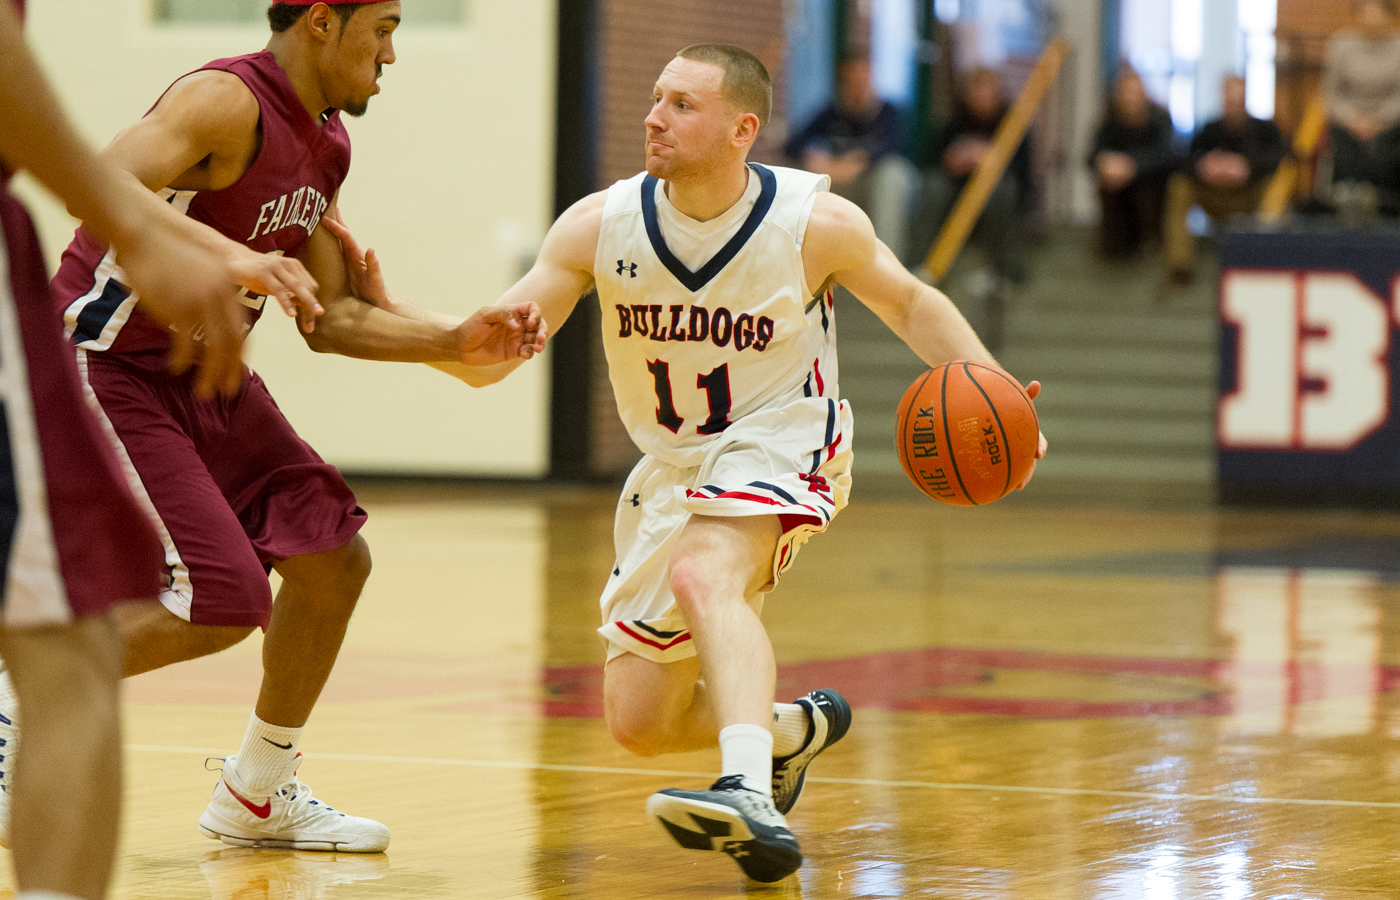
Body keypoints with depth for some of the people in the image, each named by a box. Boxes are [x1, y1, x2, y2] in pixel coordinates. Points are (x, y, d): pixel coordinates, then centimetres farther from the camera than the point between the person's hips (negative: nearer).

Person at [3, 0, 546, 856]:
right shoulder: (229, 102, -20)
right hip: (110, 369, -9)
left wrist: (454, 343, 5)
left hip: (205, 373, 9)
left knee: (335, 556, 6)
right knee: (223, 602, -17)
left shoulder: (328, 145, 10)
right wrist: (235, 260, -43)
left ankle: (259, 794, 22)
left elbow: (328, 320, 15)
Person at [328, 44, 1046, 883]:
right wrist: (383, 307, -28)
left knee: (704, 576, -39)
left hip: (780, 447, -5)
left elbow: (910, 303, 2)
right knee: (640, 722, 8)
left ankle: (750, 796, -54)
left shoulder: (817, 223, -16)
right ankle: (792, 727, 37)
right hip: (674, 468, 5)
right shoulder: (600, 227, -12)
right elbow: (483, 357, -11)